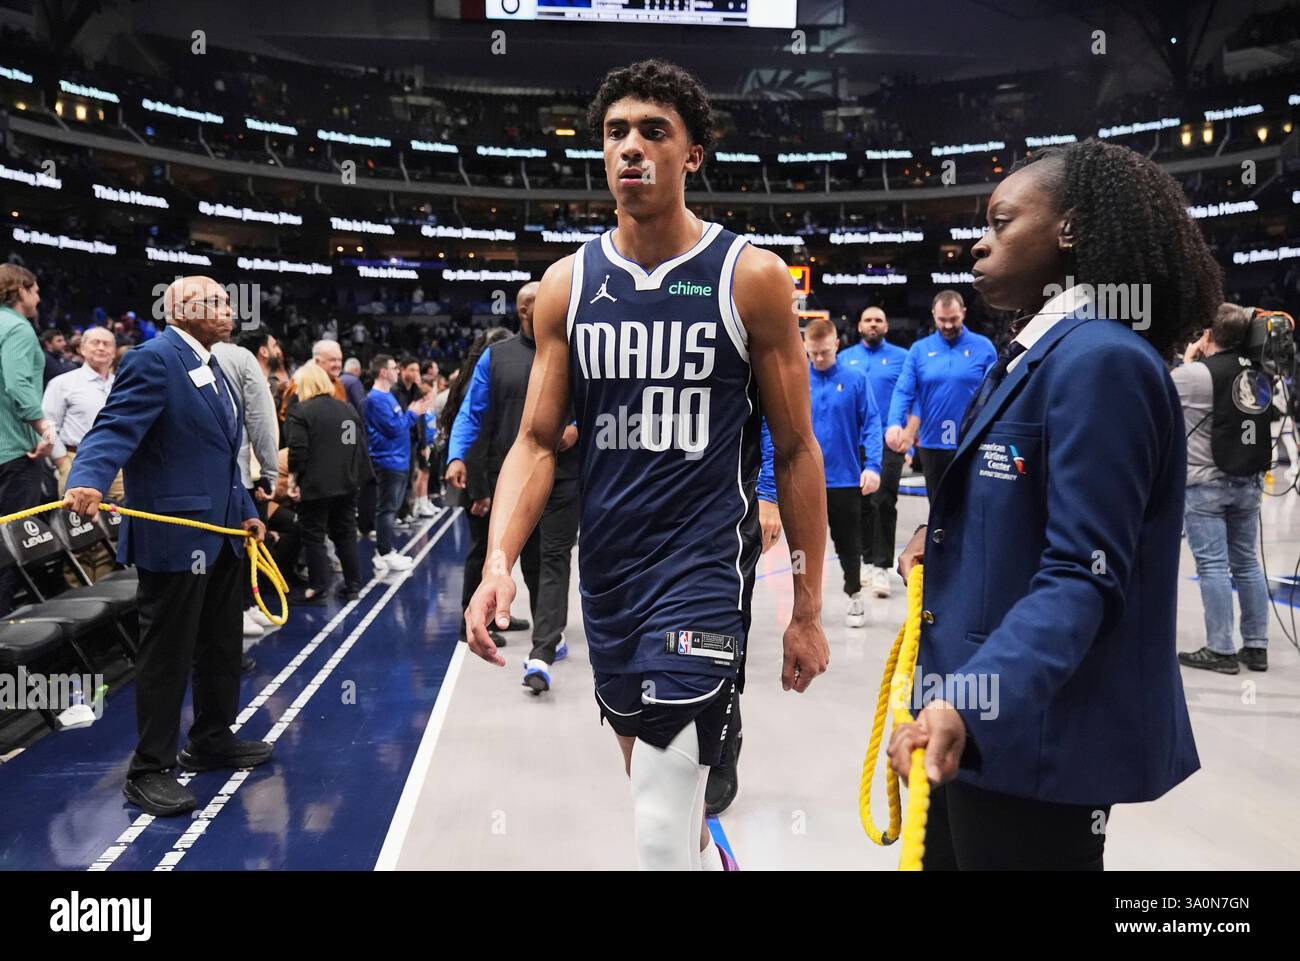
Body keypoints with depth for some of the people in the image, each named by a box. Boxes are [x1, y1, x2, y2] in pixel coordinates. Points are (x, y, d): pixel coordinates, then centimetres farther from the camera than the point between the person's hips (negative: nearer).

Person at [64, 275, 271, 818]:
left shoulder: (211, 366, 17)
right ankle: (149, 770, 10)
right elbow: (116, 428, -25)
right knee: (167, 652, -1)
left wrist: (245, 510, 20)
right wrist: (87, 481, -42)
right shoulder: (155, 360, -13)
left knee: (222, 645, 18)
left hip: (221, 533, 10)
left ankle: (211, 741, 34)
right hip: (175, 534, -9)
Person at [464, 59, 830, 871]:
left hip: (705, 570, -4)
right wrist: (499, 564, -13)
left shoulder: (750, 277, -6)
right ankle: (713, 857, 49)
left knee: (663, 837, -11)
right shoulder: (568, 284, 3)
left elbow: (797, 451, -2)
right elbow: (538, 443, 3)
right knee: (659, 790, 22)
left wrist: (809, 609, -1)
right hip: (607, 572, 5)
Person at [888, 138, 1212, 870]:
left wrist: (968, 703, -37)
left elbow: (1080, 576, -27)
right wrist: (945, 542, 16)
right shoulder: (1037, 355, 12)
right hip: (984, 715, 10)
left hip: (1038, 734, -10)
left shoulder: (1102, 359, -20)